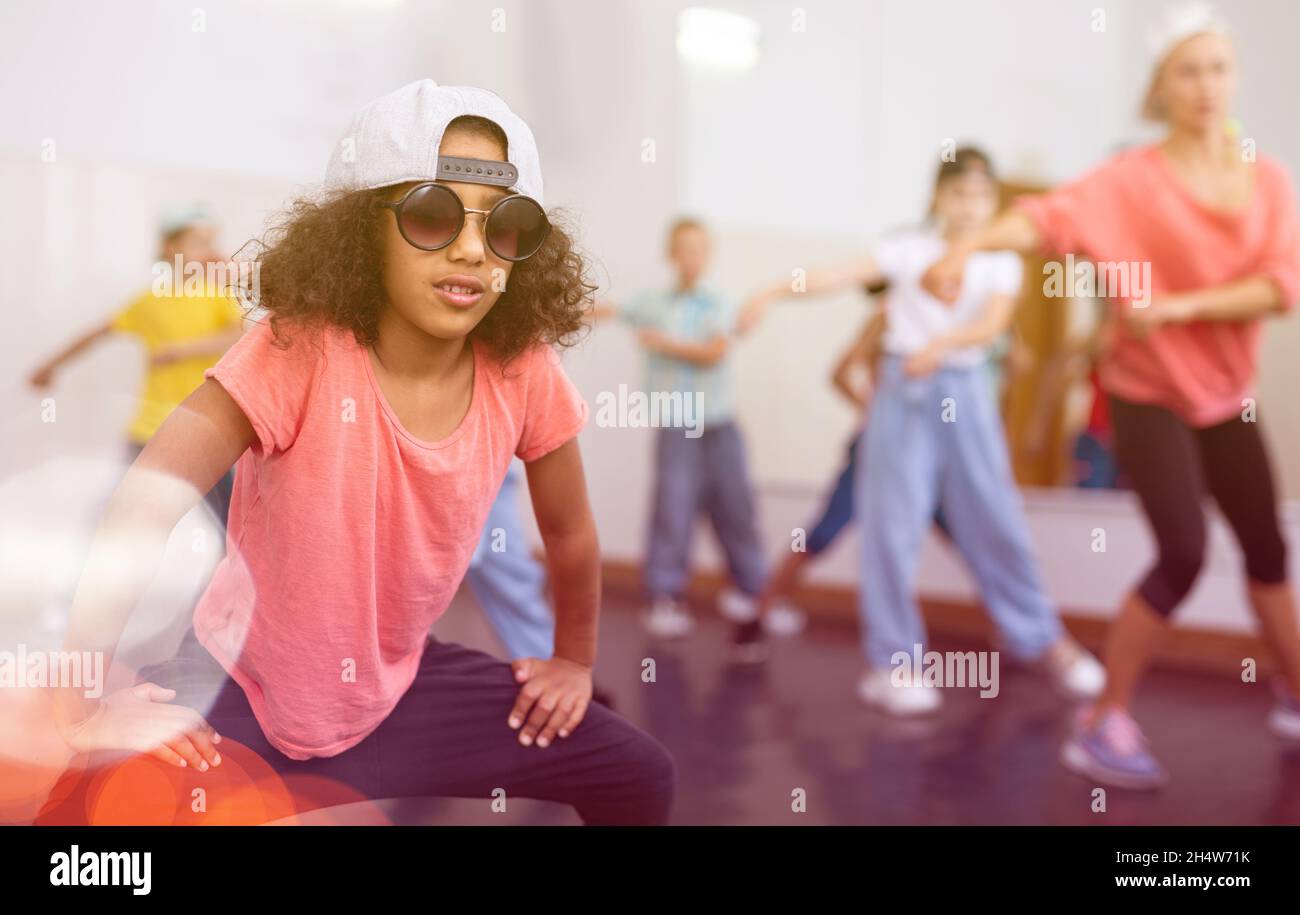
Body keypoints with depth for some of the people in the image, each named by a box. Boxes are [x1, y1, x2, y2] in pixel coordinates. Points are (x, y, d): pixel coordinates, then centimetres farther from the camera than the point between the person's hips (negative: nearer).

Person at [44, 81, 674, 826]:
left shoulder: (524, 371, -13)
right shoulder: (299, 351, -24)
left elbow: (569, 528, 2)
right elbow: (144, 505, -29)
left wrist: (574, 662, 13)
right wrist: (82, 707, -27)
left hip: (395, 686, 4)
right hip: (244, 689, -4)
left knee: (639, 777, 3)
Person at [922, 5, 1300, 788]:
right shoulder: (1133, 178, -13)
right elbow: (1049, 216, -30)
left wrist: (1176, 306, -24)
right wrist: (968, 246, -48)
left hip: (1227, 397, 5)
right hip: (1149, 395, -5)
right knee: (1184, 554, -16)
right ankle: (1105, 725, -4)